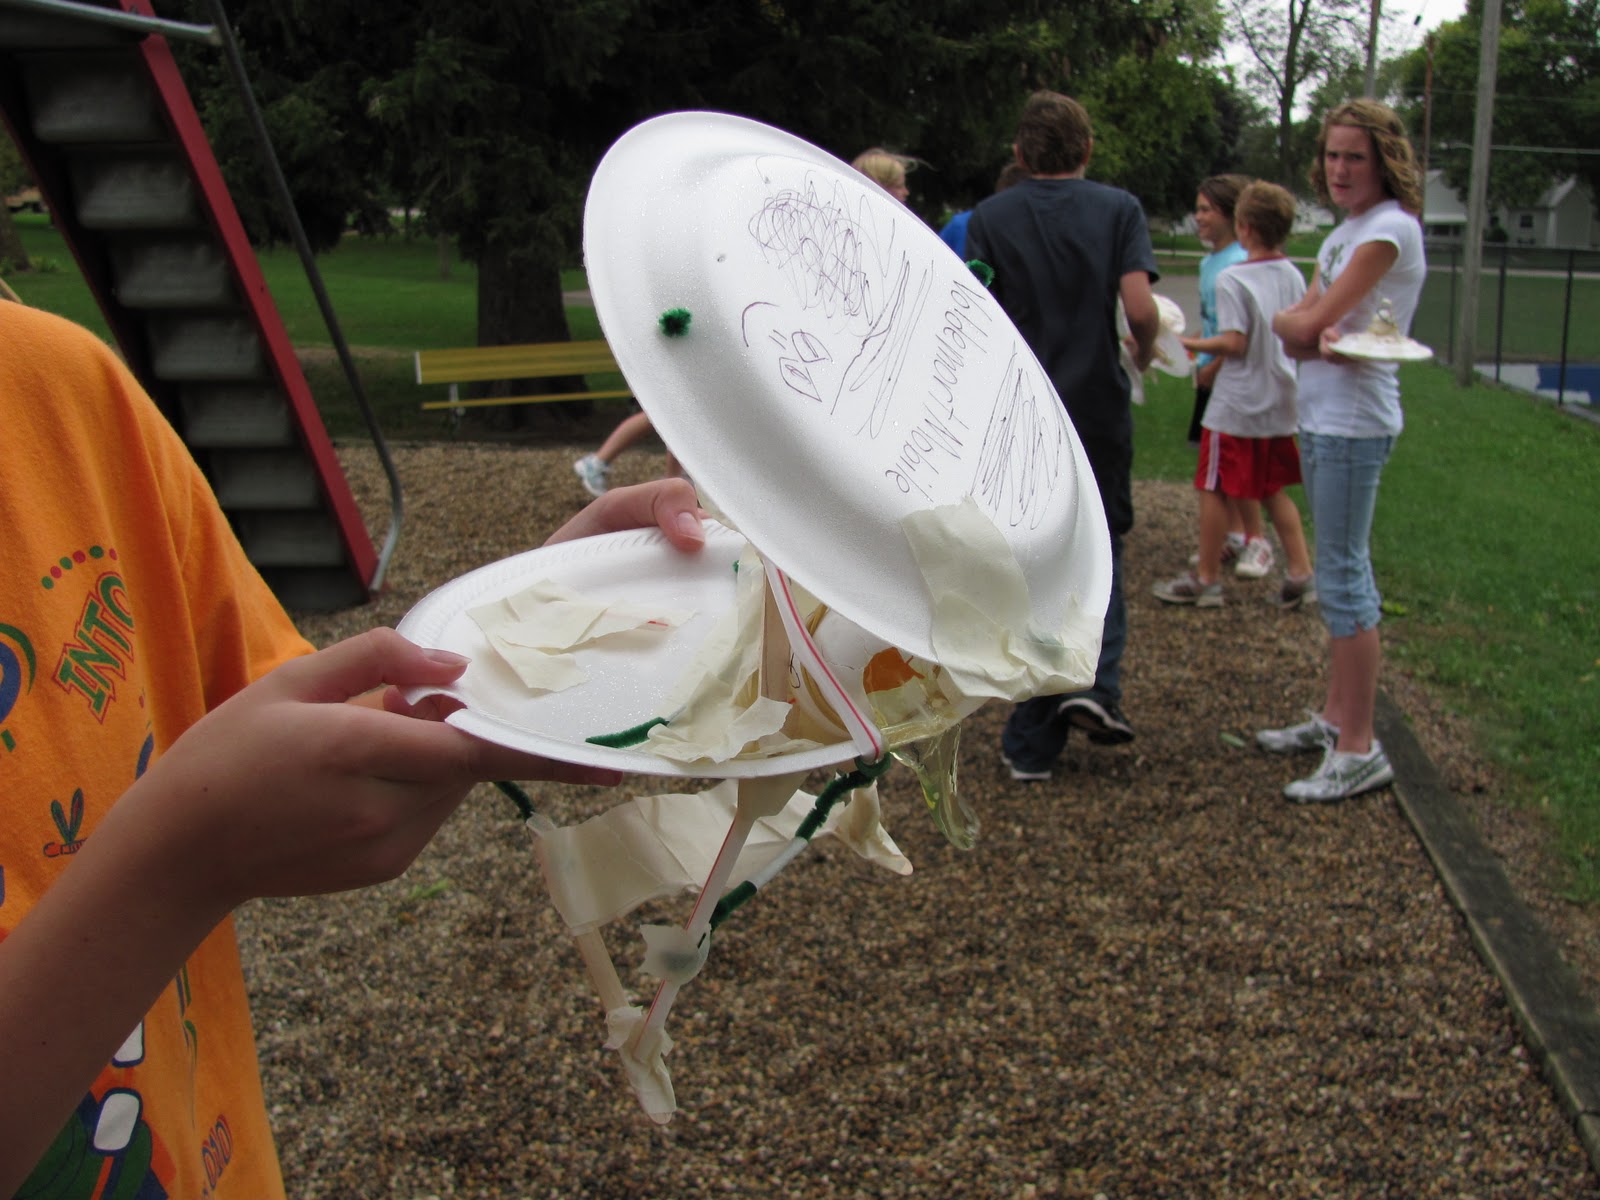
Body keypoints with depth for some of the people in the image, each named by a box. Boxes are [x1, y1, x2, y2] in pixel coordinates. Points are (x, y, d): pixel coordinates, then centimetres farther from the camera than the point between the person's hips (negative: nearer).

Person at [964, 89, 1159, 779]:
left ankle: (1032, 743, 10)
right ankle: (1095, 679, -1)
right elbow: (1140, 309, -13)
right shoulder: (1118, 210, -1)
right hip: (1098, 408, -1)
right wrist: (1144, 355, 8)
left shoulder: (989, 218, 2)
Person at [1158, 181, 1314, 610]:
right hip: (1281, 402, 7)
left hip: (1235, 407, -7)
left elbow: (1234, 344, -19)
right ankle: (1300, 572, 14)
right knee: (1274, 490, 17)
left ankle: (1206, 579, 12)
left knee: (1214, 490, 5)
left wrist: (1190, 344, -9)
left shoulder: (1232, 280, -16)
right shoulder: (1294, 277, 4)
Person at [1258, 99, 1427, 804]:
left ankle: (1359, 750, -3)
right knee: (1341, 571, 14)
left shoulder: (1391, 227, -11)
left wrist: (1291, 322, 4)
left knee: (1342, 577, -8)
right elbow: (1294, 333, 6)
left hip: (1355, 421, -9)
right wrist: (1318, 337, -14)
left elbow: (1308, 321, -16)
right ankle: (1335, 718, 24)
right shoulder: (1344, 232, 17)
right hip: (1319, 416, 9)